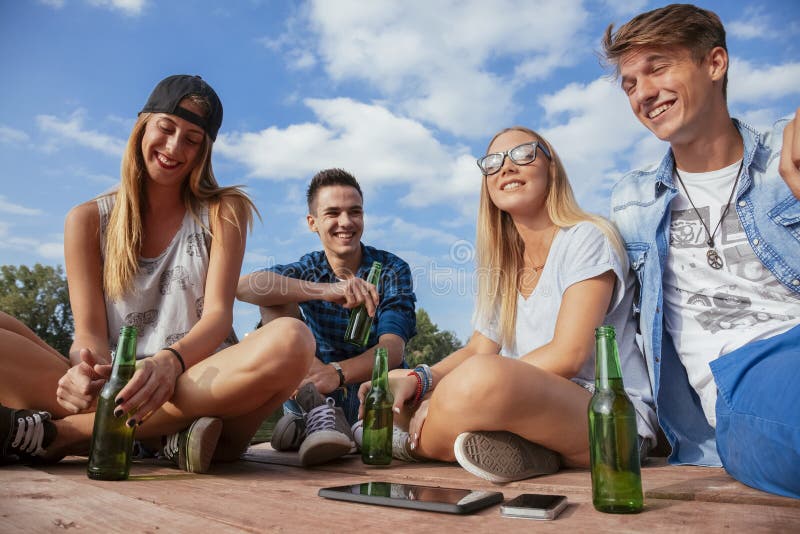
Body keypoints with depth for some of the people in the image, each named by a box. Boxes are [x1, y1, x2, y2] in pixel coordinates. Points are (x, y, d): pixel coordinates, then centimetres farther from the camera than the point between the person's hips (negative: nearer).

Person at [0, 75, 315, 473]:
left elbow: (218, 314, -6)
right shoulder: (89, 220, 10)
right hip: (112, 393, 1)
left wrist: (171, 361, -29)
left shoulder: (223, 211, 7)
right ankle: (170, 438, -26)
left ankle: (55, 434, -23)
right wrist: (89, 372, -25)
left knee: (293, 340, -33)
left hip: (201, 386, 0)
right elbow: (90, 332, 1)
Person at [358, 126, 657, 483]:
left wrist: (448, 396, -23)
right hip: (527, 407, 7)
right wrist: (418, 380, -13)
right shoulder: (502, 265, 14)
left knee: (484, 377, -38)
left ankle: (418, 444, -8)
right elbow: (478, 350, 8)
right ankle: (523, 447, -14)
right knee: (391, 387, -1)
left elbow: (568, 355, -18)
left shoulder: (586, 239, -7)